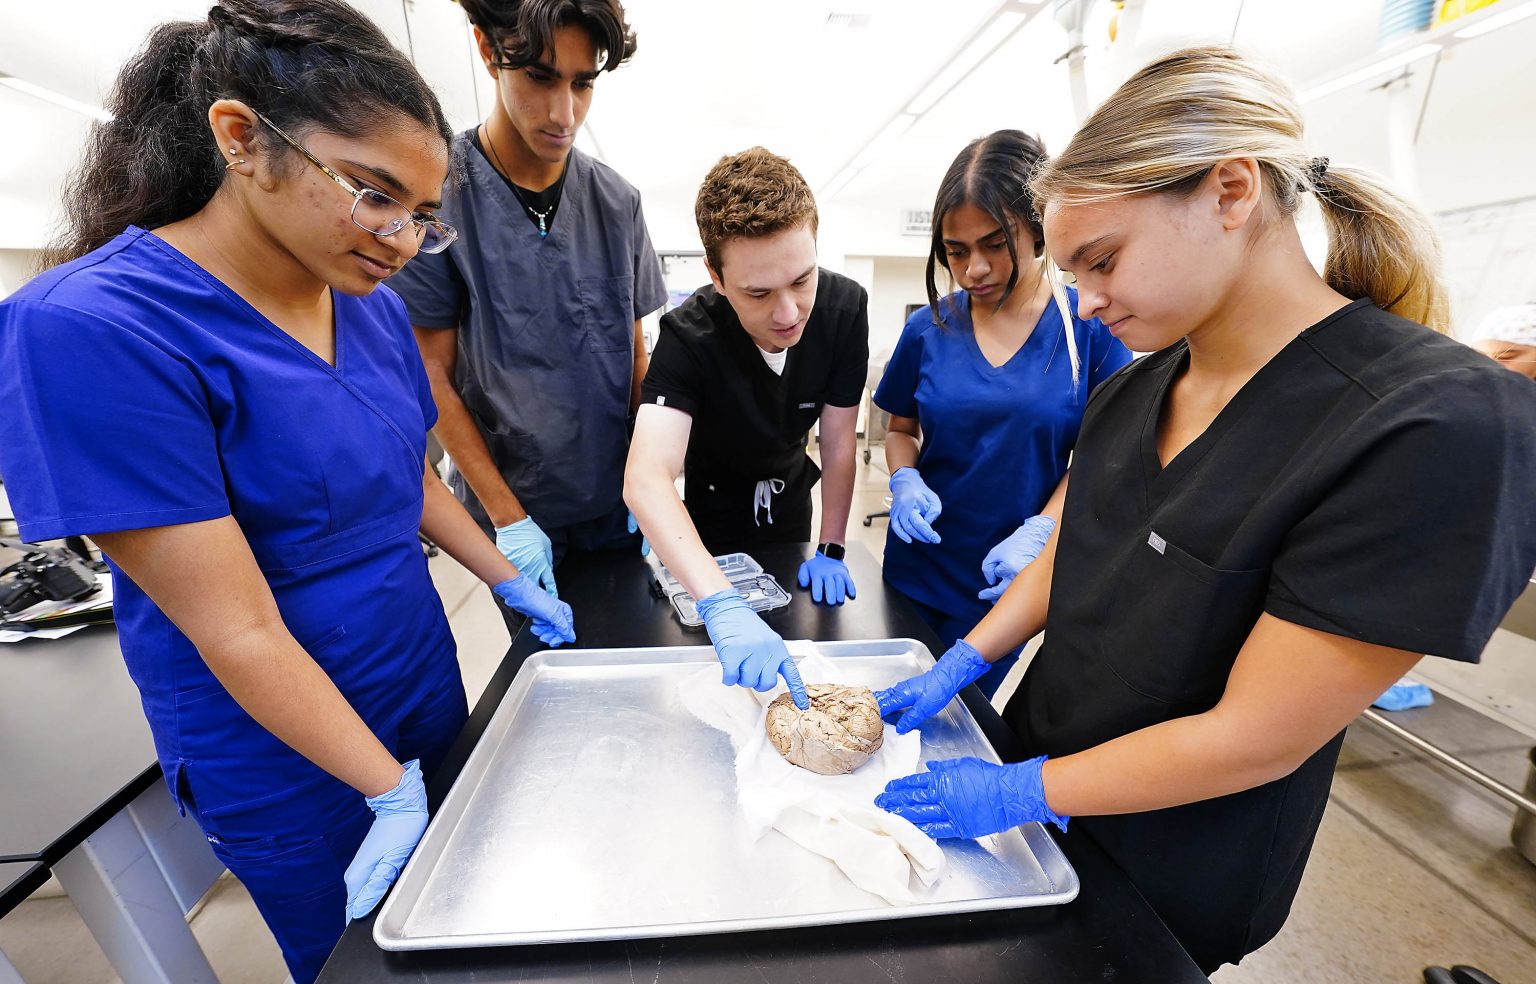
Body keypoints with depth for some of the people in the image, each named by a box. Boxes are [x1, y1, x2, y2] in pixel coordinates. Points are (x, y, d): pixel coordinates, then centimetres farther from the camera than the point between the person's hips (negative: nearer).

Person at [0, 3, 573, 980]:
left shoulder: (373, 304, -3)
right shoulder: (89, 329, -23)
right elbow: (237, 631, -24)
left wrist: (514, 586, 8)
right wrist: (393, 790, -19)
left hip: (428, 693, 5)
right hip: (291, 765, -5)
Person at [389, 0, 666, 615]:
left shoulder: (616, 201, -1)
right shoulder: (437, 193, -11)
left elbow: (634, 354, 3)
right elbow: (432, 376, -9)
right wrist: (508, 517, -12)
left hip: (618, 506, 3)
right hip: (510, 510, -2)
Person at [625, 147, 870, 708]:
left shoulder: (844, 307, -26)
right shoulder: (688, 336, -36)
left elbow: (838, 441, -18)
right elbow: (646, 479, -48)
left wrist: (831, 550, -16)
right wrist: (722, 606, -61)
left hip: (790, 502, 3)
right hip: (711, 509, -2)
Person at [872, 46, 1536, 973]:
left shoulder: (1438, 425, -27)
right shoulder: (1132, 391, -6)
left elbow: (1255, 739, -26)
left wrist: (1022, 792, -19)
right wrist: (958, 669, -4)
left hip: (1166, 878, -5)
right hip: (1044, 762, 6)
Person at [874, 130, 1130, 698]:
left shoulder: (1090, 324, -8)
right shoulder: (929, 328, -2)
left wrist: (1038, 532, -19)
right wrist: (905, 481, -13)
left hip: (1008, 581, -2)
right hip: (918, 566, 3)